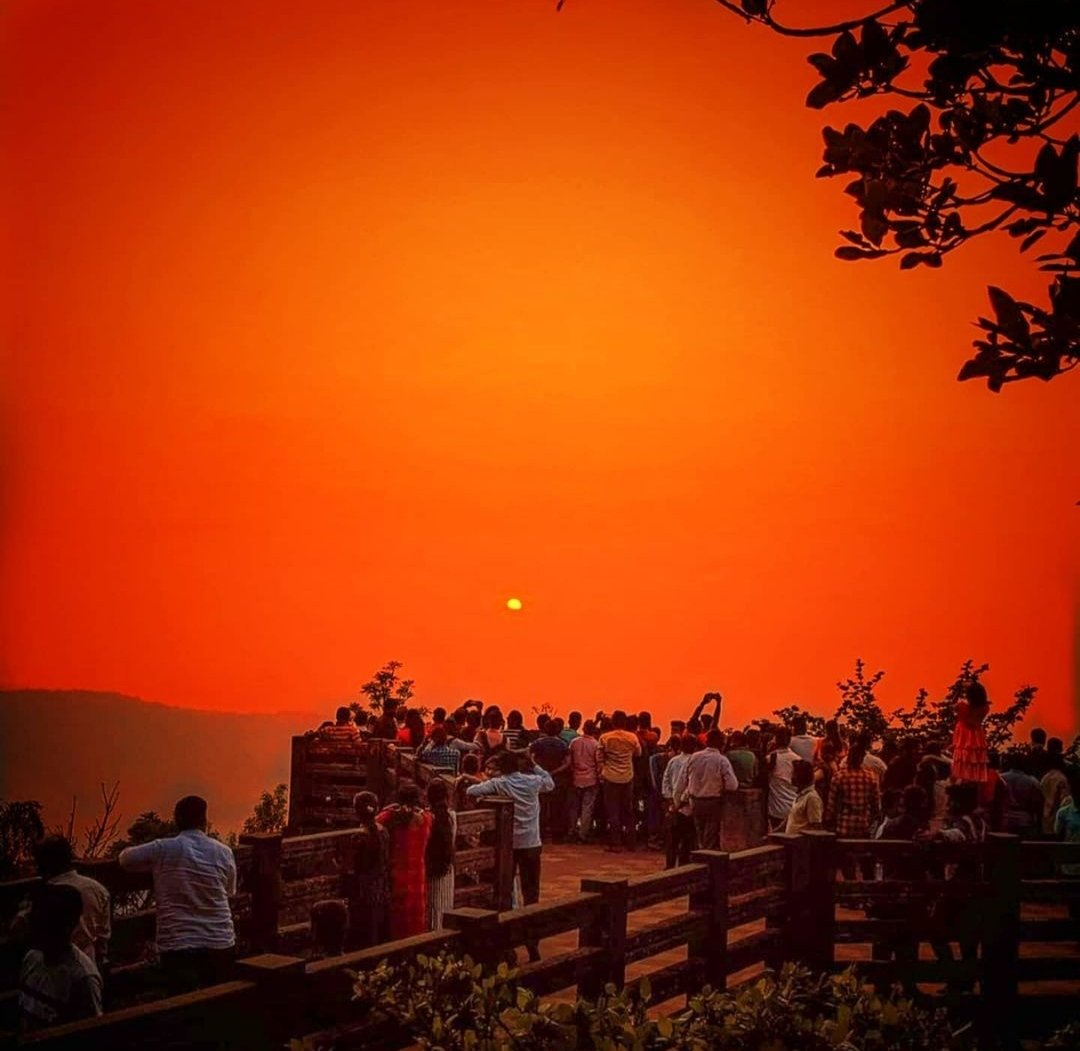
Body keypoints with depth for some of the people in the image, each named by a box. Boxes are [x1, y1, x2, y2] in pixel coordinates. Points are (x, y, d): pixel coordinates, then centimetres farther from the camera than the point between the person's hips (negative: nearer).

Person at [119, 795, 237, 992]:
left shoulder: (163, 849, -3)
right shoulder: (224, 853, 3)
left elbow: (125, 859, 13)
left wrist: (153, 865, 31)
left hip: (178, 946, -2)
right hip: (220, 944, 2)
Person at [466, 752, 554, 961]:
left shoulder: (499, 784, -6)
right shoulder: (533, 781, 0)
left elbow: (472, 791, -8)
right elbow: (550, 783, 20)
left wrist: (486, 795, 12)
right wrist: (533, 765, 14)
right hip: (531, 844, 1)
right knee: (531, 894, 5)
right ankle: (532, 945, 0)